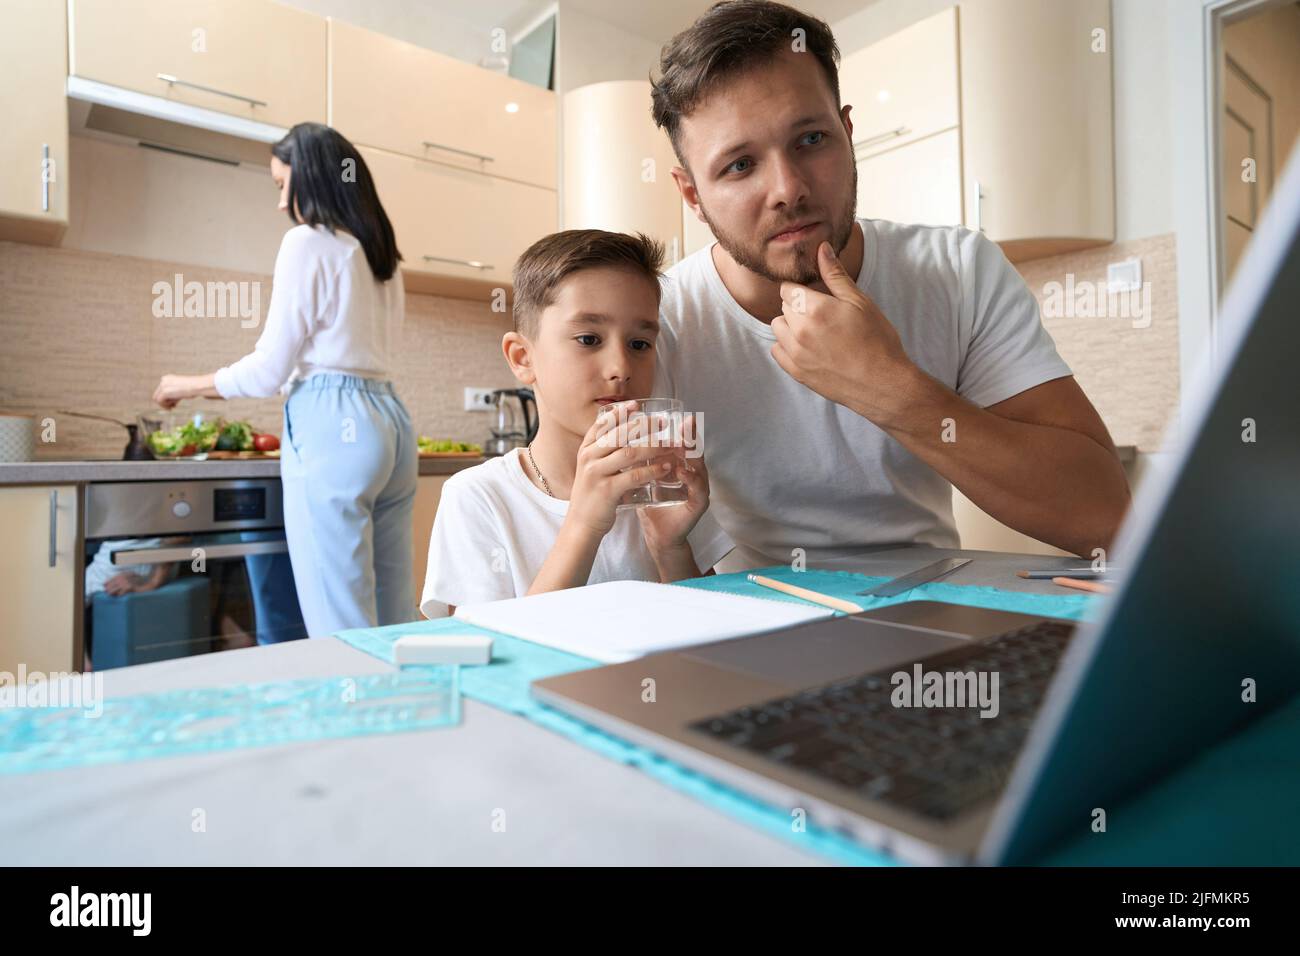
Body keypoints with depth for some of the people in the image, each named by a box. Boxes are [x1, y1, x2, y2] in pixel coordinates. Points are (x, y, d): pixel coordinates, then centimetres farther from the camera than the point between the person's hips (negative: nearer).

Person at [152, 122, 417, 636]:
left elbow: (270, 369, -5)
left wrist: (191, 385, 13)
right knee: (392, 622, 9)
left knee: (342, 628, -4)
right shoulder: (379, 251, 19)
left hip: (330, 425, -8)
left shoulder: (307, 242, -3)